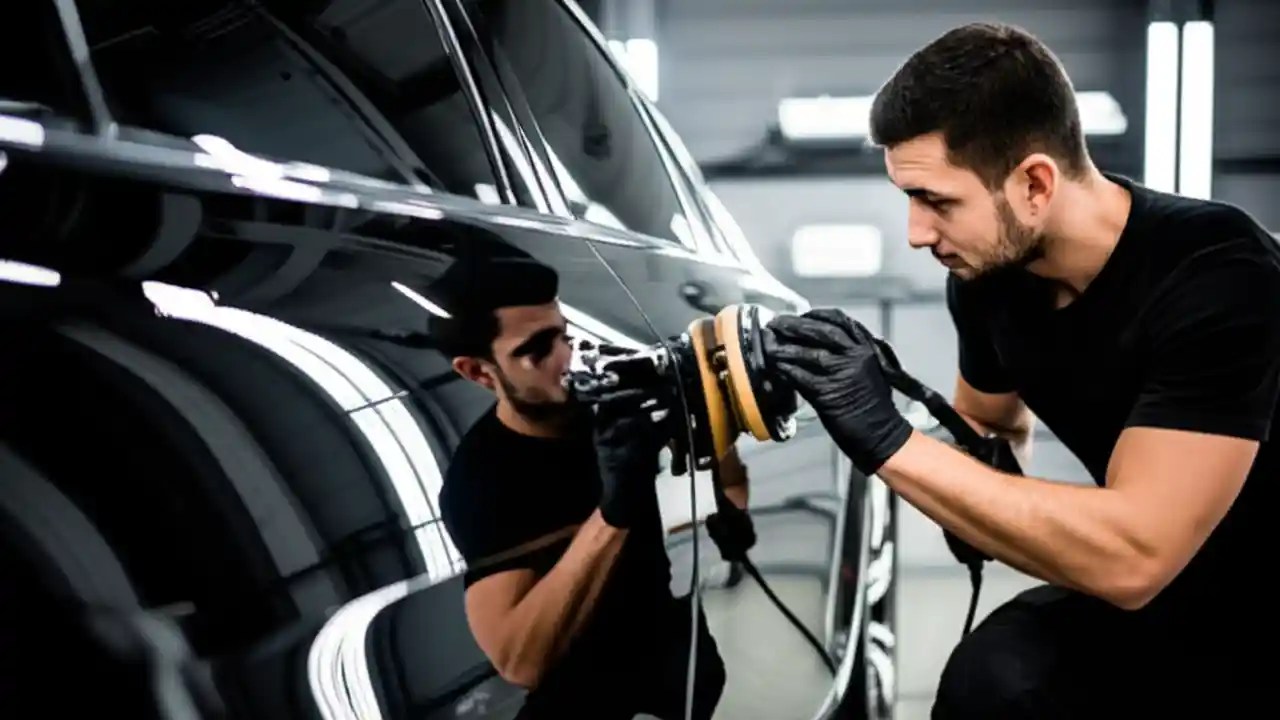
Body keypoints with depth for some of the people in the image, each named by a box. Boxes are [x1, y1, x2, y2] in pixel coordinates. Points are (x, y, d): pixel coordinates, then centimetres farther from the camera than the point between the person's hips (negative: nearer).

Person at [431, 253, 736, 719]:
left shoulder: (609, 401, -13)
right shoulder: (476, 482, -27)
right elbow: (519, 661, -38)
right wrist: (613, 511, -47)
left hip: (669, 630, 5)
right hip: (583, 680, -5)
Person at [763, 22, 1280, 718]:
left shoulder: (1219, 277, -27)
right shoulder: (987, 272, -7)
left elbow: (1131, 557, -34)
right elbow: (995, 422, 14)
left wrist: (889, 441, -35)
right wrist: (976, 504, -8)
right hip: (1172, 595, 6)